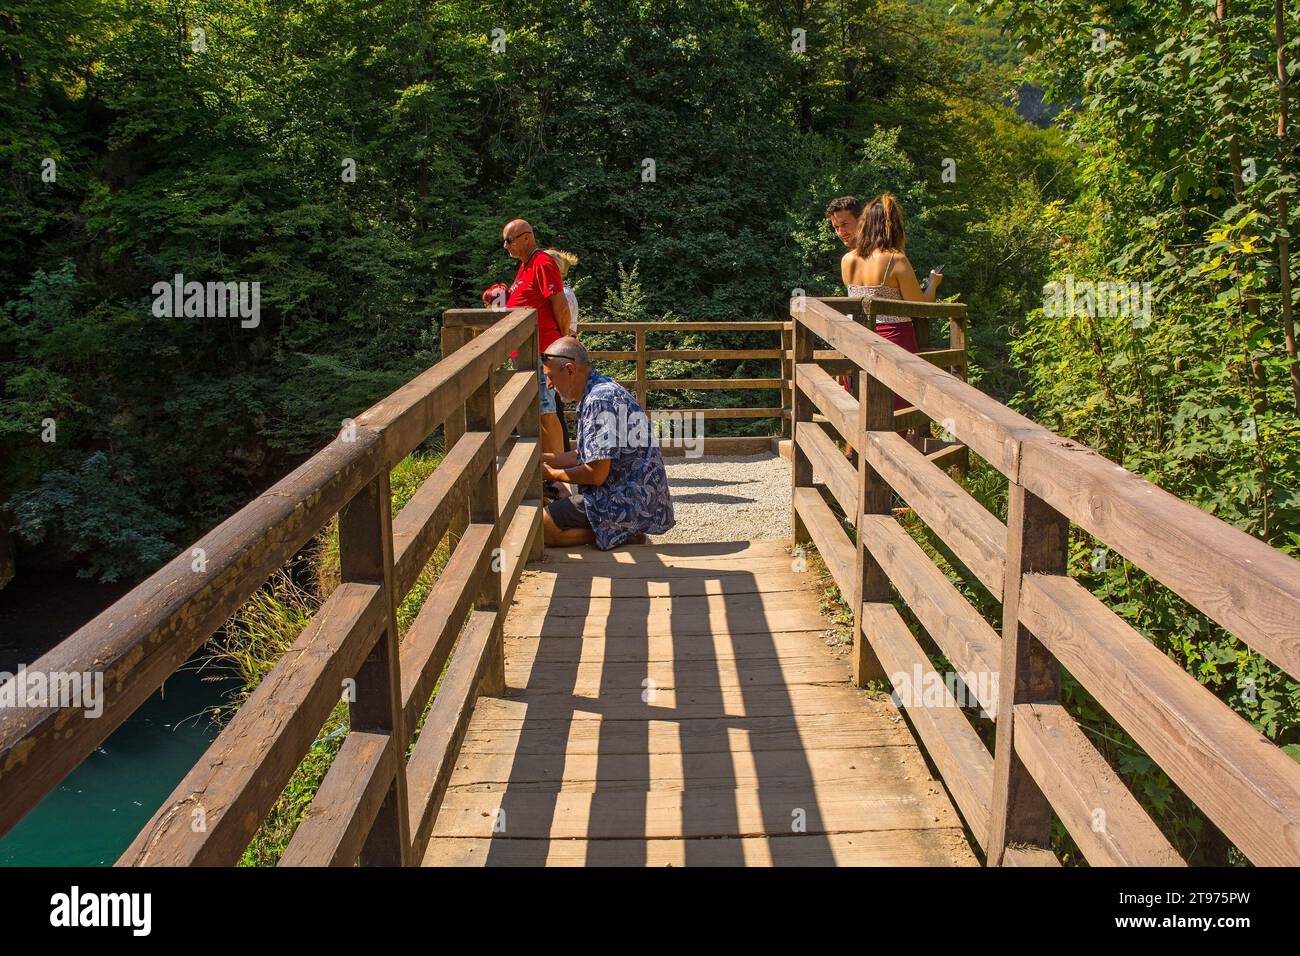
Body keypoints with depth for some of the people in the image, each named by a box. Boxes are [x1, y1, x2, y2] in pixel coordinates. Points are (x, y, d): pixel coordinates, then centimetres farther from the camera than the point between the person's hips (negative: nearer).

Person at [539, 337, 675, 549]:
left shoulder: (600, 400, -20)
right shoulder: (602, 390, 13)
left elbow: (596, 474, -21)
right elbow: (582, 456, 20)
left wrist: (552, 474, -5)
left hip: (630, 501, -11)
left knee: (540, 526, -15)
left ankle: (622, 537, -8)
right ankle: (623, 533, 8)